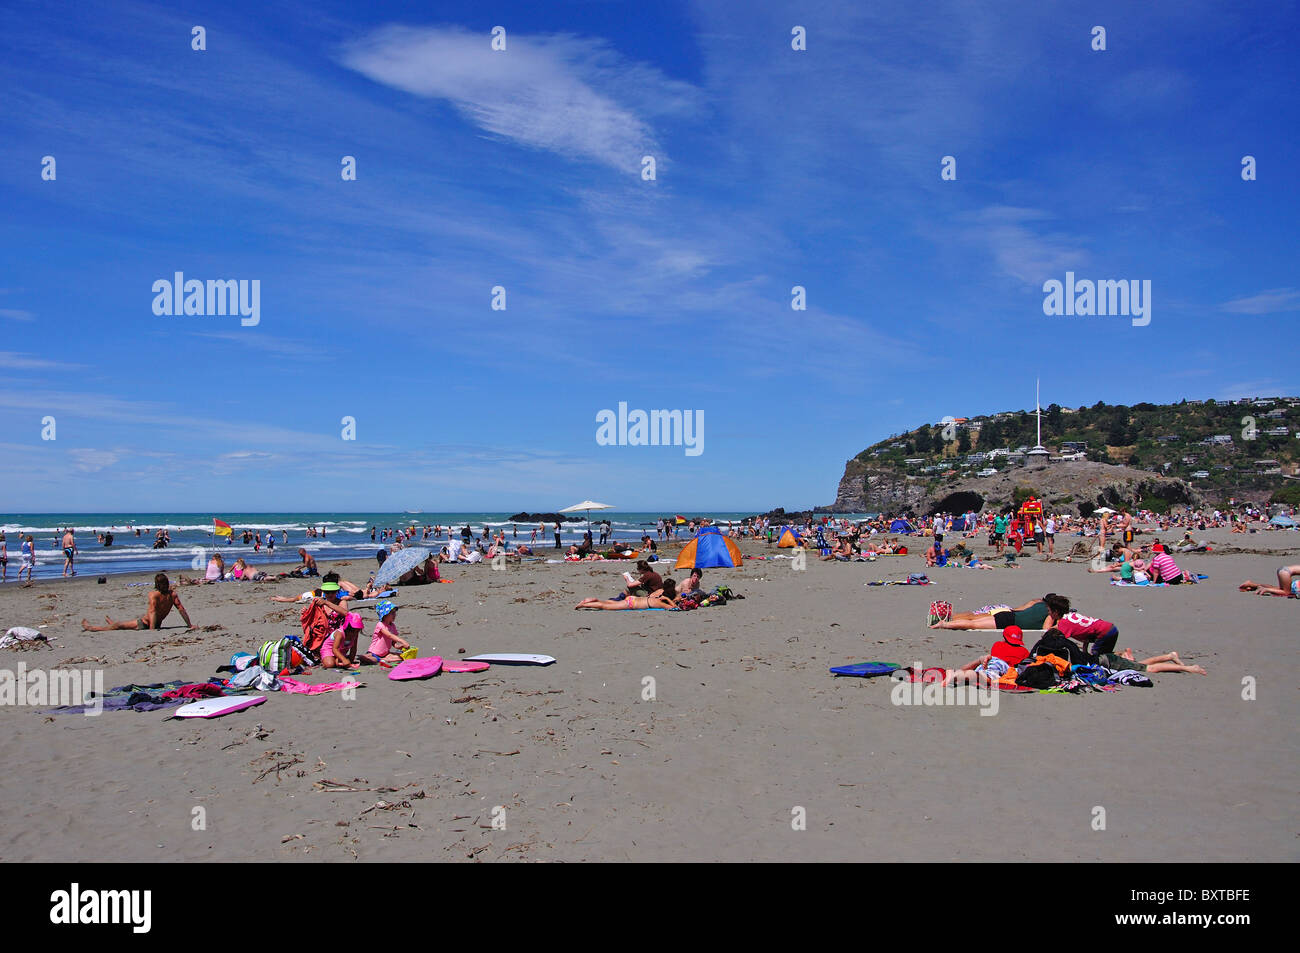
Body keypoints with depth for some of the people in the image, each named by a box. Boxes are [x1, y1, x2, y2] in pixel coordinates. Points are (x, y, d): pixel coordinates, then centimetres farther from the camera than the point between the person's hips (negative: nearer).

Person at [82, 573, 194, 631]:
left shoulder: (153, 595, -22)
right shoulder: (172, 594, -9)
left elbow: (153, 612, -31)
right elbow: (181, 609, -11)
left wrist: (152, 629, -36)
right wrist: (190, 625, -10)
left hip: (144, 624, -6)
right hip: (158, 624, 6)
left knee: (118, 625, 14)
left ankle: (90, 628, 30)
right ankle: (113, 624, 61)